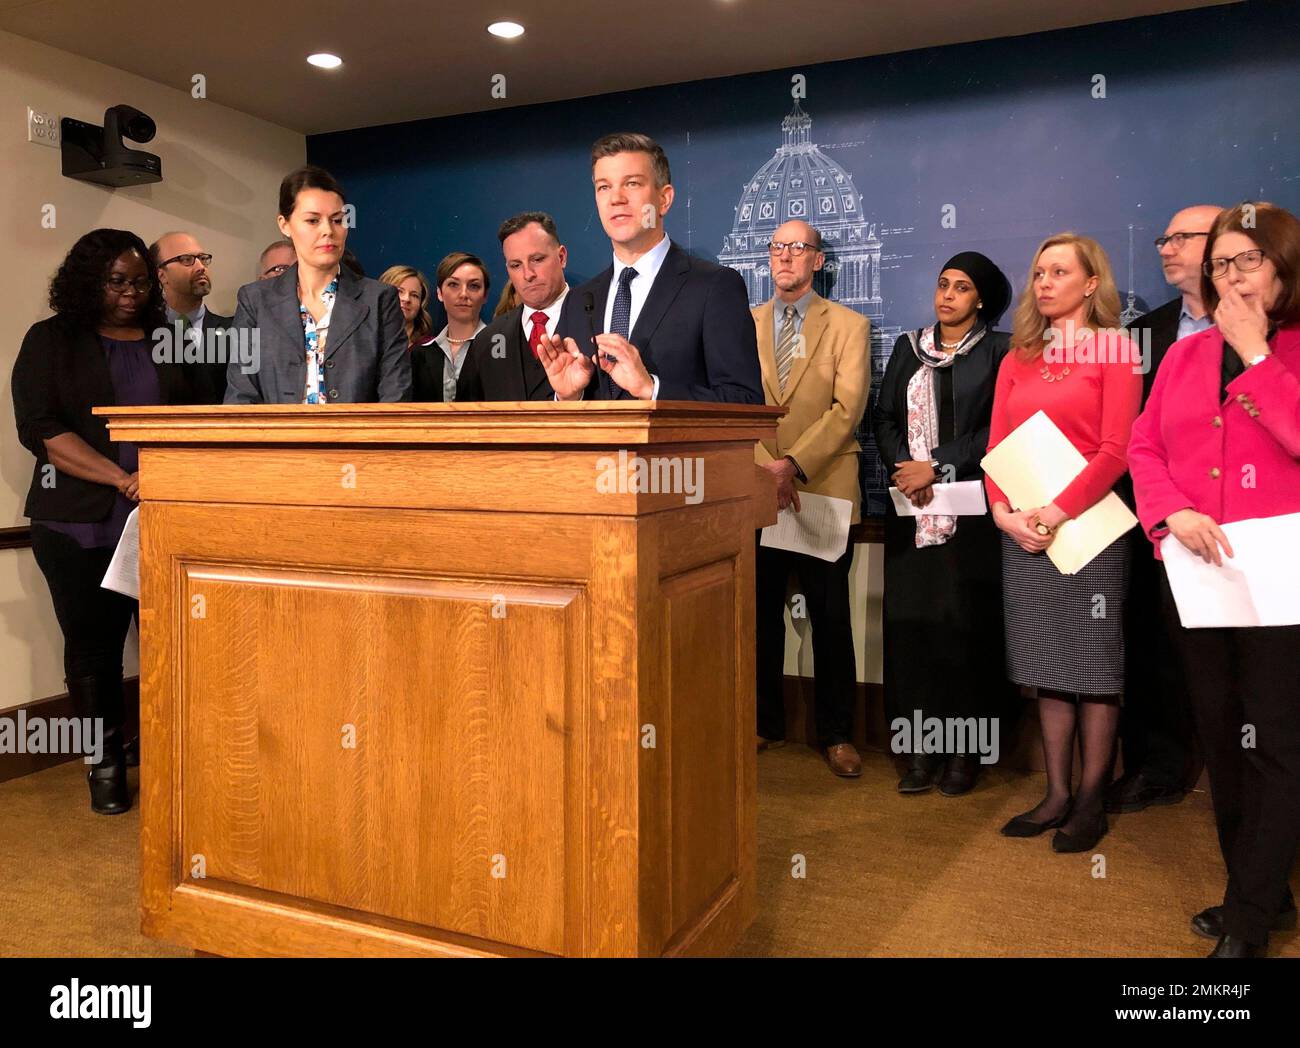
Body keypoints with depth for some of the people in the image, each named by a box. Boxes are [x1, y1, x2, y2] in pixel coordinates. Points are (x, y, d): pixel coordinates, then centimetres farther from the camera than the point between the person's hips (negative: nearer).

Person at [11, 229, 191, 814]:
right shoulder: (52, 341, 5)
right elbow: (40, 429, -5)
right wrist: (123, 479, -15)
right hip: (80, 523, -1)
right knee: (93, 645, 5)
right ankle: (107, 763, 20)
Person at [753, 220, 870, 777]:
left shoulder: (850, 326, 4)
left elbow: (847, 408, -7)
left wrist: (793, 463, -17)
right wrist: (764, 465, -12)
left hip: (825, 489, -2)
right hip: (756, 491, 3)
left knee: (830, 619, 4)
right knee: (760, 613, 9)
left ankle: (836, 733, 16)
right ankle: (764, 721, 24)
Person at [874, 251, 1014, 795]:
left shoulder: (998, 351, 4)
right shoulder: (908, 348, 17)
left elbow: (998, 429, -5)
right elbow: (884, 417, 11)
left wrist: (936, 467, -12)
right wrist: (904, 468, -6)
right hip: (911, 510, 3)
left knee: (965, 621, -4)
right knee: (910, 619, -1)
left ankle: (964, 750, 6)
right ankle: (920, 746, 6)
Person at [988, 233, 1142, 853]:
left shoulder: (1115, 350, 0)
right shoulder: (1018, 359, 15)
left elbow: (1115, 450, -10)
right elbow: (997, 444, 10)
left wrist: (1056, 513, -17)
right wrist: (1003, 511, -6)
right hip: (1023, 531, 5)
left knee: (1093, 665, 2)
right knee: (1046, 667, 8)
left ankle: (1091, 802, 12)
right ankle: (1056, 795, 17)